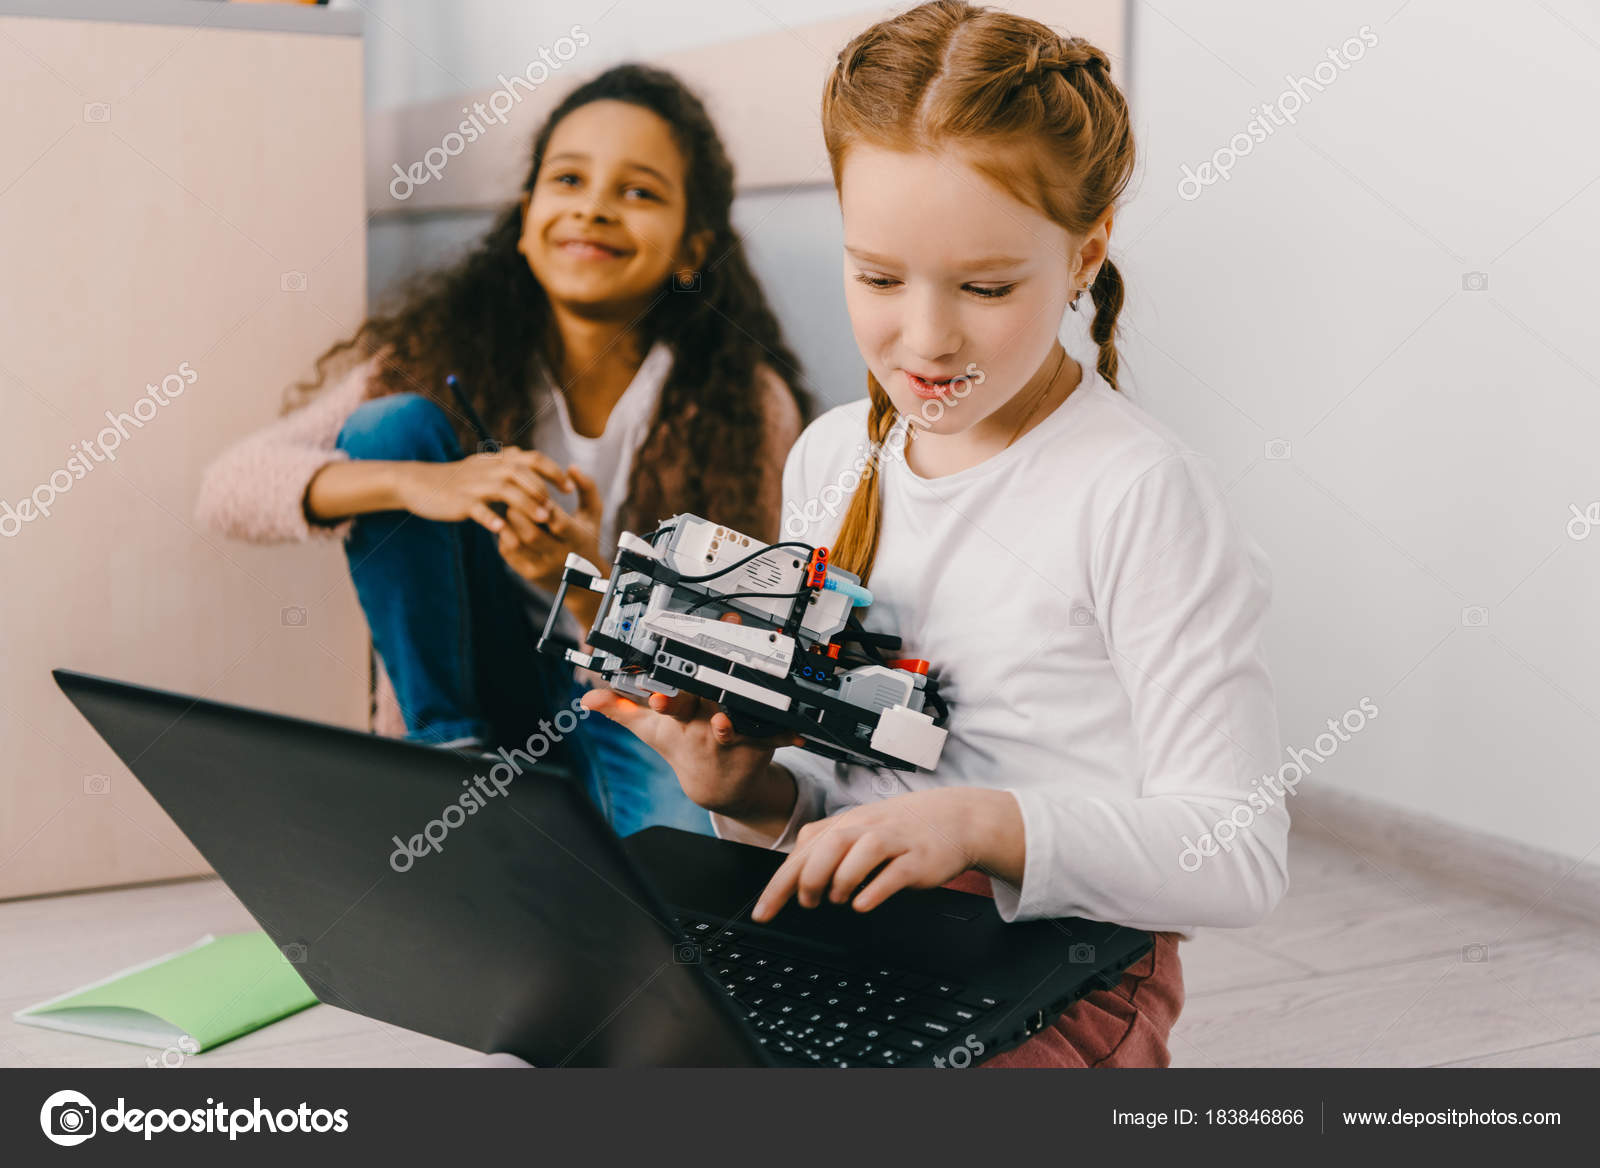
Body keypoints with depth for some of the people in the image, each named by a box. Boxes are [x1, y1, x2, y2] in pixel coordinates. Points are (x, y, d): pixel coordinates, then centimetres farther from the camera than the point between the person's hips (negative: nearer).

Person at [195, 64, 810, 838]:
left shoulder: (749, 406, -10)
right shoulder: (450, 349, -7)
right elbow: (228, 489, -16)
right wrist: (419, 485, -34)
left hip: (636, 709, -2)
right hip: (474, 692, 2)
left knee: (692, 829, -37)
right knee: (392, 425, -18)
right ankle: (447, 747, -11)